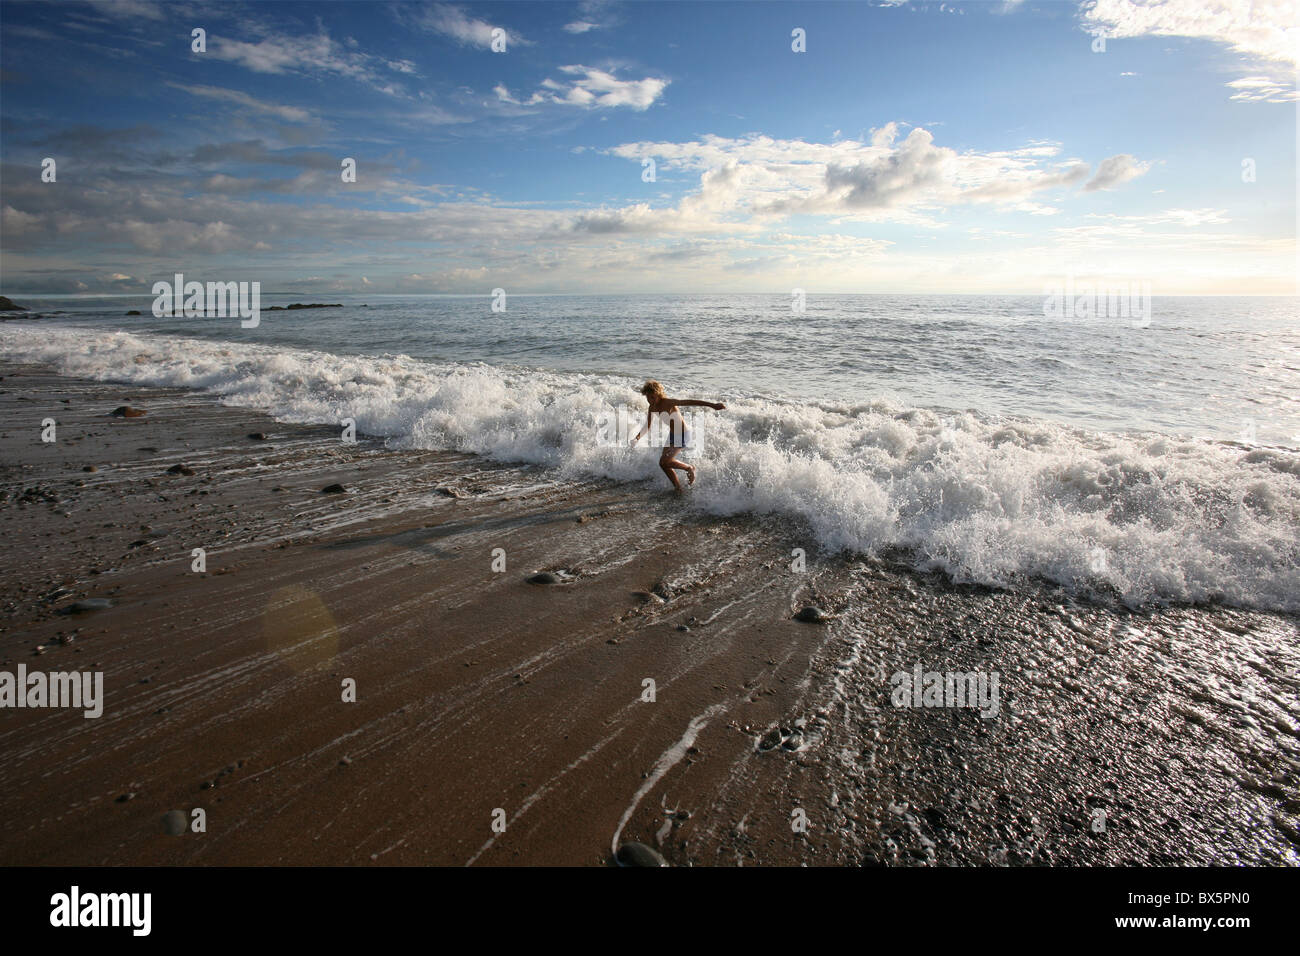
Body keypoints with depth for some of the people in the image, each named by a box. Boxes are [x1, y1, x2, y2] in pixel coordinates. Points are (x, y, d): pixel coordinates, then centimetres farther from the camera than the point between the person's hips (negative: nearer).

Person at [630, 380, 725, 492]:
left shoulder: (668, 403, -25)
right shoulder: (652, 408, 0)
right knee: (664, 464, 4)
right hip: (672, 434, 8)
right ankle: (679, 489, 18)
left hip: (683, 434, -8)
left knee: (664, 461, -16)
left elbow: (690, 401, -30)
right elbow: (647, 427, 11)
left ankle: (689, 468, 7)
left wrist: (712, 405, -36)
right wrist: (637, 438, -5)